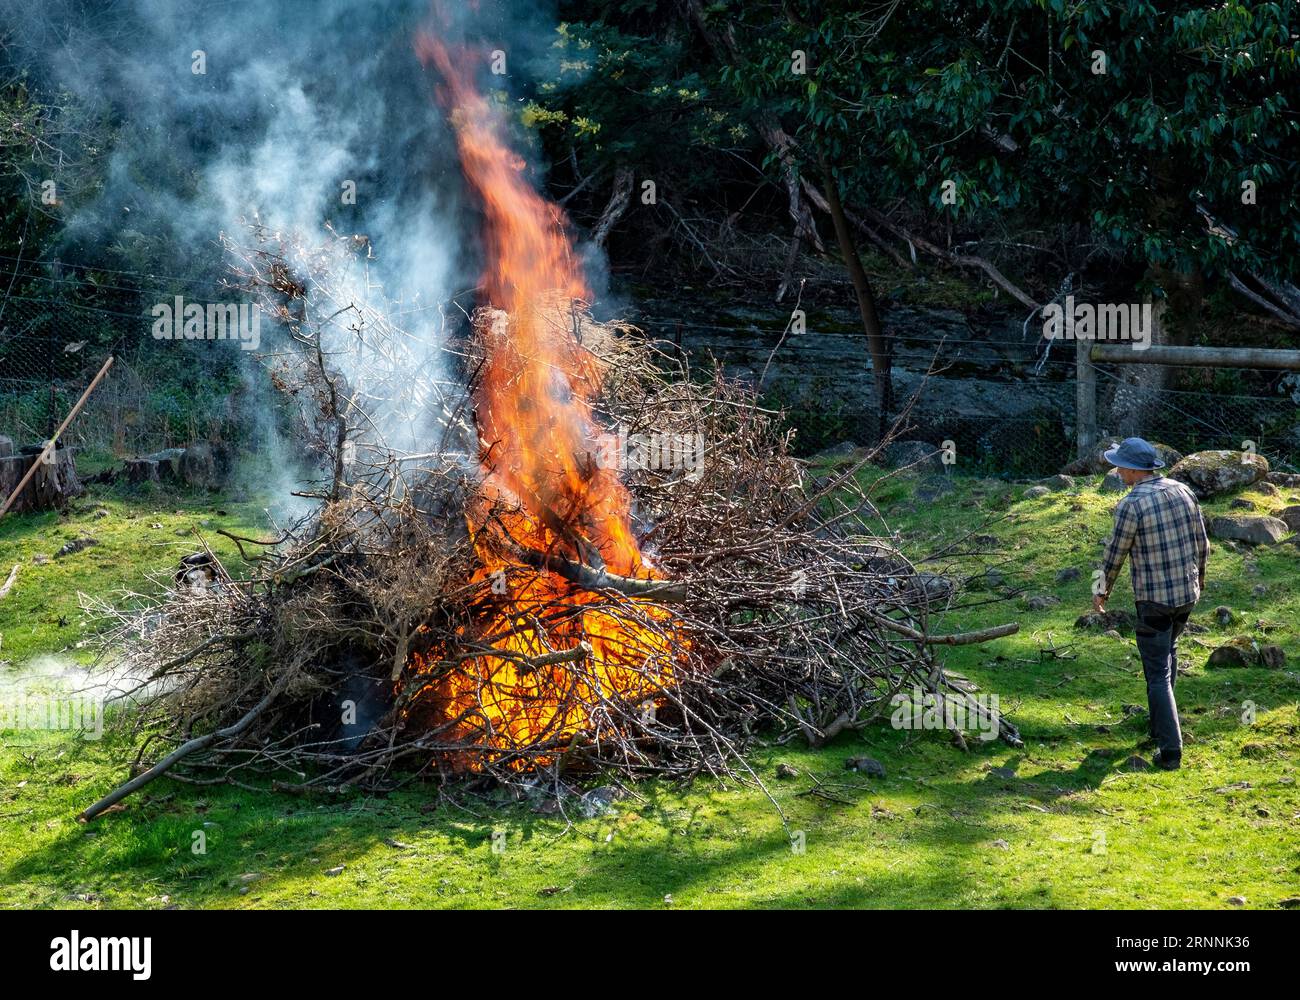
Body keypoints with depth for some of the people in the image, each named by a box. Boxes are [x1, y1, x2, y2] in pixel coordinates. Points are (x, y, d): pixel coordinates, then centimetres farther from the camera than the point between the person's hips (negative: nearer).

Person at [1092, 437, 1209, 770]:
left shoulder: (1130, 506, -19)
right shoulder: (1182, 491, 0)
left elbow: (1115, 555, -9)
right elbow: (1201, 543, 8)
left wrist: (1102, 591, 8)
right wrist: (1199, 578, 26)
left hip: (1154, 600, -6)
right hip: (1187, 593, 6)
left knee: (1158, 674, 1)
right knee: (1168, 649, 30)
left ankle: (1170, 749, -3)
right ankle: (1160, 719, 43)